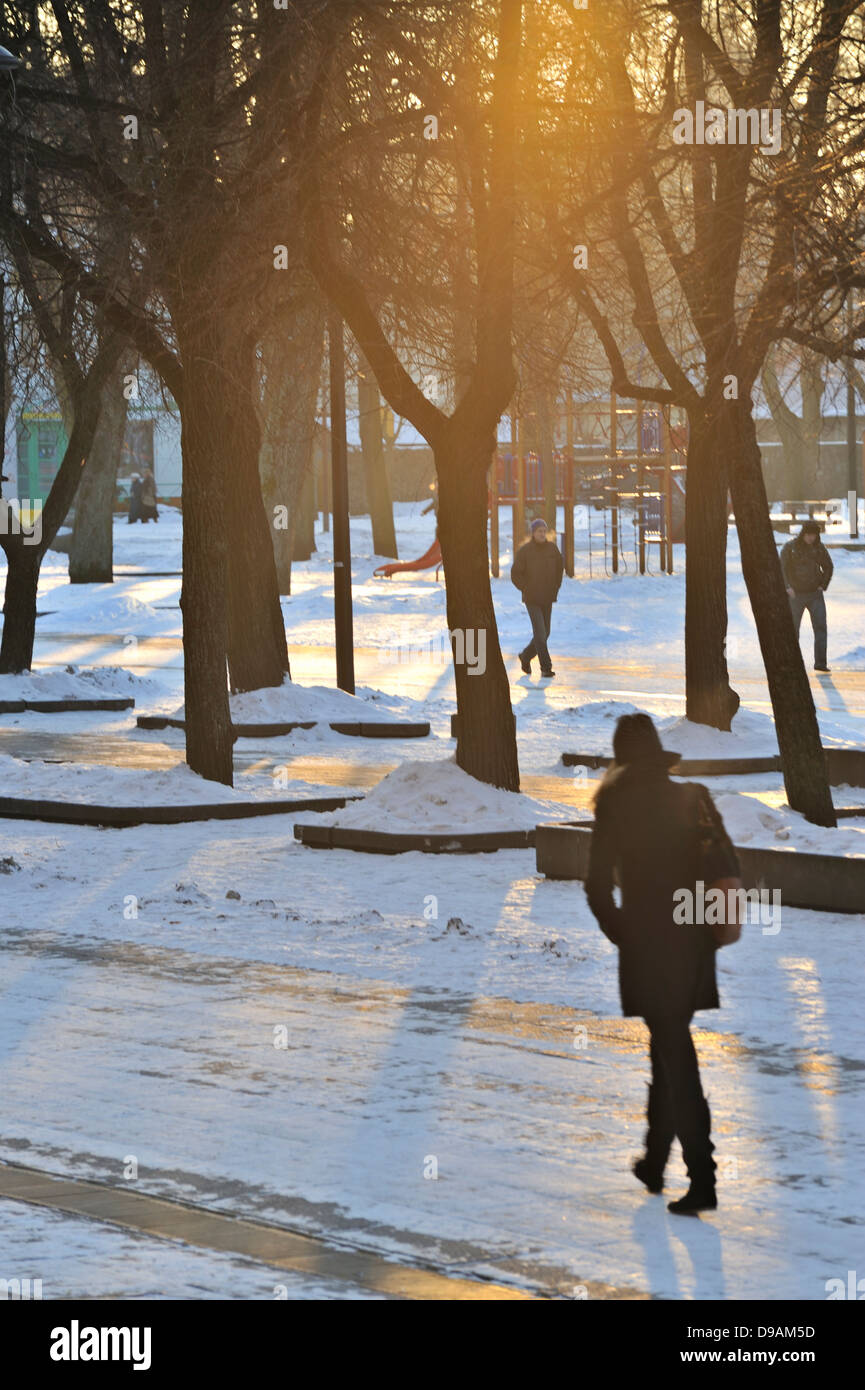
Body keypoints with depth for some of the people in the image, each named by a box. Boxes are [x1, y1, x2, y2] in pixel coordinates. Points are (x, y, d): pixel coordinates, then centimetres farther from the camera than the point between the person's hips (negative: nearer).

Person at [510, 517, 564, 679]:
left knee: (544, 634, 10)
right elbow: (515, 574, -5)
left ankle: (526, 656, 33)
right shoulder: (524, 550, -9)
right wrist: (526, 590, -9)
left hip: (547, 599, 5)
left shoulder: (552, 548, 2)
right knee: (540, 634, -12)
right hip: (532, 600, -5)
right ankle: (546, 668, -8)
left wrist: (555, 588, 12)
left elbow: (560, 567, 17)